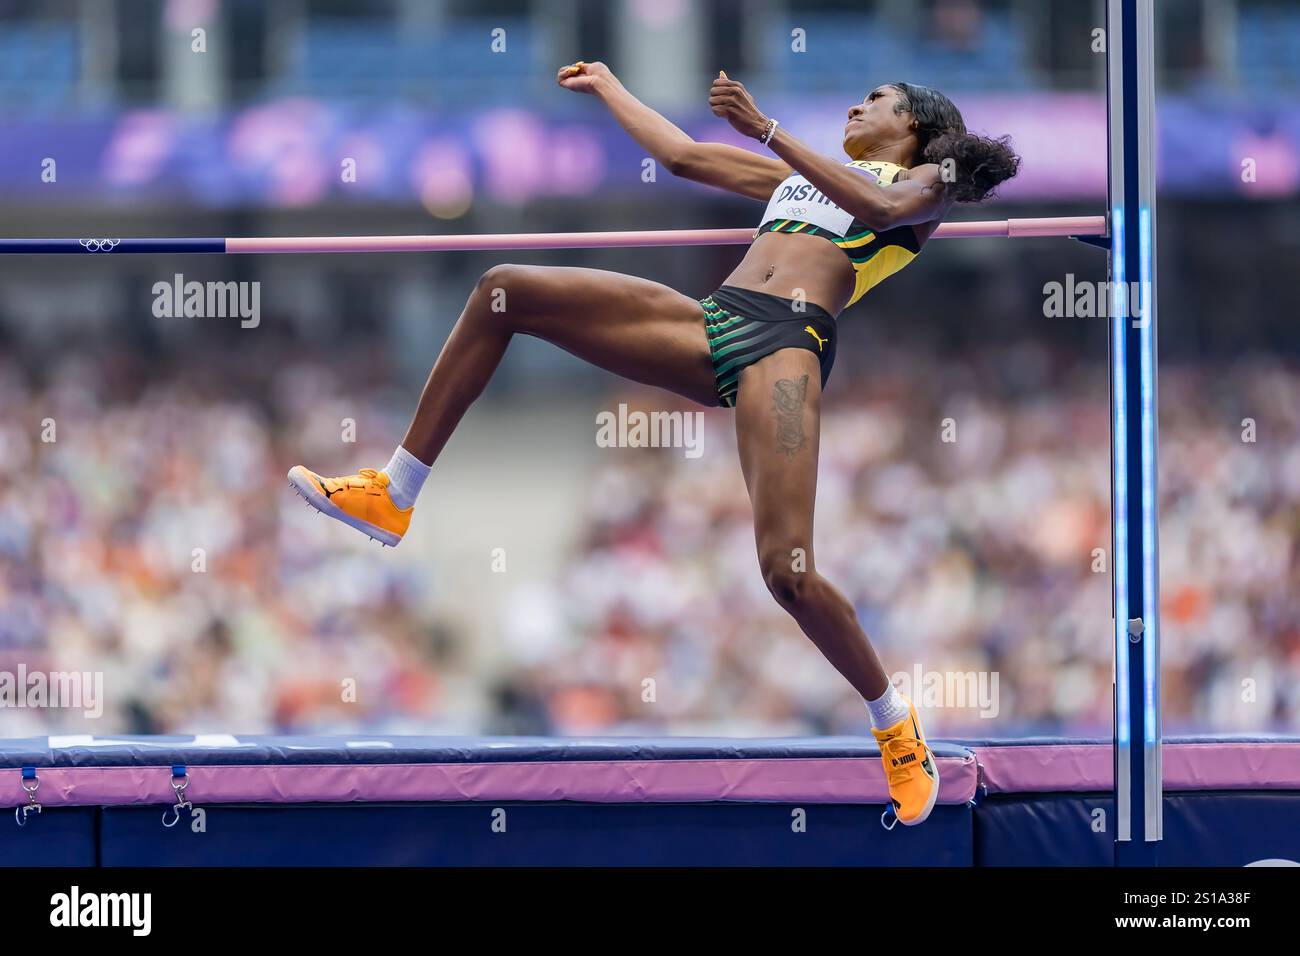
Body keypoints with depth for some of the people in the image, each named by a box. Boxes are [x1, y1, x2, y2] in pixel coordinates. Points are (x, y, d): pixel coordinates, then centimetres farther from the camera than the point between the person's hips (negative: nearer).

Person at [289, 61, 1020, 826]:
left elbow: (880, 206, -10)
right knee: (505, 293, -1)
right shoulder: (799, 173, 34)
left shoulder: (927, 181, 14)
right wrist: (609, 88, 47)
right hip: (714, 324, 7)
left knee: (787, 569, -24)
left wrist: (768, 130, -16)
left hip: (791, 339, -7)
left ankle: (896, 726, -3)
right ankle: (394, 498, 0)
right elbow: (683, 155, 41)